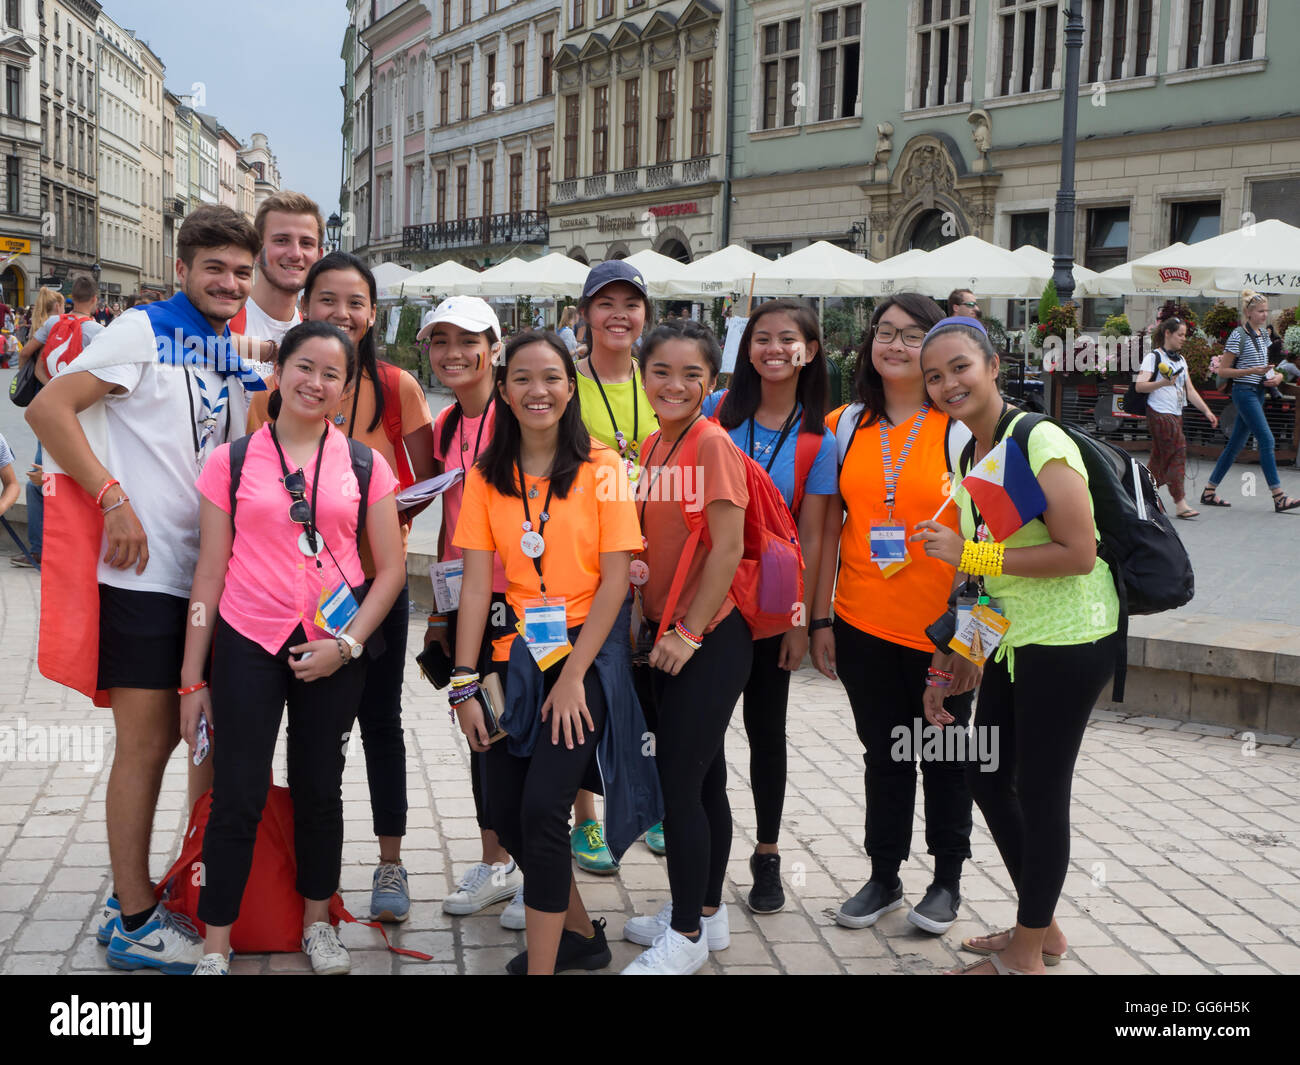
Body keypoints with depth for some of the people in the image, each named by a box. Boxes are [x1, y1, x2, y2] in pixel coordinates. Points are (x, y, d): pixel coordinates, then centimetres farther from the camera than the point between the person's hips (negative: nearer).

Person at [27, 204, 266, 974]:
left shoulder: (241, 355, 13)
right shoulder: (145, 331, -7)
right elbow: (48, 409, -15)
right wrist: (114, 500, -19)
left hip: (206, 574, 7)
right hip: (144, 571, -7)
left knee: (174, 733, 14)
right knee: (145, 741, -2)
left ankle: (136, 896, 27)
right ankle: (135, 924, 8)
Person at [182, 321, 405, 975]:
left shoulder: (365, 465, 3)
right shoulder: (230, 461, 1)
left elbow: (390, 568, 4)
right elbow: (209, 572, 2)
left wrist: (347, 644, -9)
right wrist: (192, 677, 2)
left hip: (333, 646, 1)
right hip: (247, 642, -1)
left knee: (320, 788, 12)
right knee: (236, 796, -1)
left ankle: (317, 923, 30)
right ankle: (216, 946, 13)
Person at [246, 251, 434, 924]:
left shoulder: (397, 387, -3)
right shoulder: (274, 391, -1)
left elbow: (428, 478, 1)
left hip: (377, 578, -1)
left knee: (380, 719, 8)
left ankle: (390, 865, 20)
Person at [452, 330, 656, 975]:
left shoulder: (600, 468, -4)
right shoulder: (487, 477, 6)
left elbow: (615, 579, -7)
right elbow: (476, 582, 1)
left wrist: (574, 675, -14)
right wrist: (465, 683, -7)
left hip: (587, 655, -4)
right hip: (517, 657, 4)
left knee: (542, 810, -16)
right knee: (506, 815, 5)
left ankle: (541, 966, -4)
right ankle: (580, 931, 28)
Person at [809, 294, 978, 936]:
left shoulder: (959, 429, -6)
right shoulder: (845, 426, 4)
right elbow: (830, 529, 6)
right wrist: (819, 619, 3)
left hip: (939, 634, -3)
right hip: (862, 627, 3)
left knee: (943, 757, 11)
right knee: (884, 755, 15)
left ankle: (947, 880, 28)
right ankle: (883, 879, 29)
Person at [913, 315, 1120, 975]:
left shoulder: (1039, 442, -18)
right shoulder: (970, 456, 8)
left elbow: (1079, 553, -24)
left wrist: (971, 555, -22)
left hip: (1069, 641, -9)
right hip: (1014, 641, 9)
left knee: (1039, 792, 1)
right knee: (986, 776, 16)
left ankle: (1026, 953, 19)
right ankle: (1040, 927, 34)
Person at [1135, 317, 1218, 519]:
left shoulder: (1180, 360, 18)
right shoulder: (1153, 357, -6)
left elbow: (1190, 390, 20)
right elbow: (1140, 386, -16)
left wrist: (1207, 411, 13)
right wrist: (1162, 383, -30)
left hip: (1175, 414, 8)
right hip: (1160, 413, -8)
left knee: (1160, 458, 10)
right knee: (1178, 451, -14)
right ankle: (1180, 503, -15)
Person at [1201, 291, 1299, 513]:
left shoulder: (1261, 335, 13)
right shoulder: (1238, 336, -11)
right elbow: (1222, 371, -11)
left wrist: (1275, 376, 3)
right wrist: (1253, 371, -19)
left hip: (1257, 393, 9)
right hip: (1244, 392, -9)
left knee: (1236, 444, 9)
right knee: (1266, 440, -13)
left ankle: (1209, 492, 15)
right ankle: (1279, 498, -12)